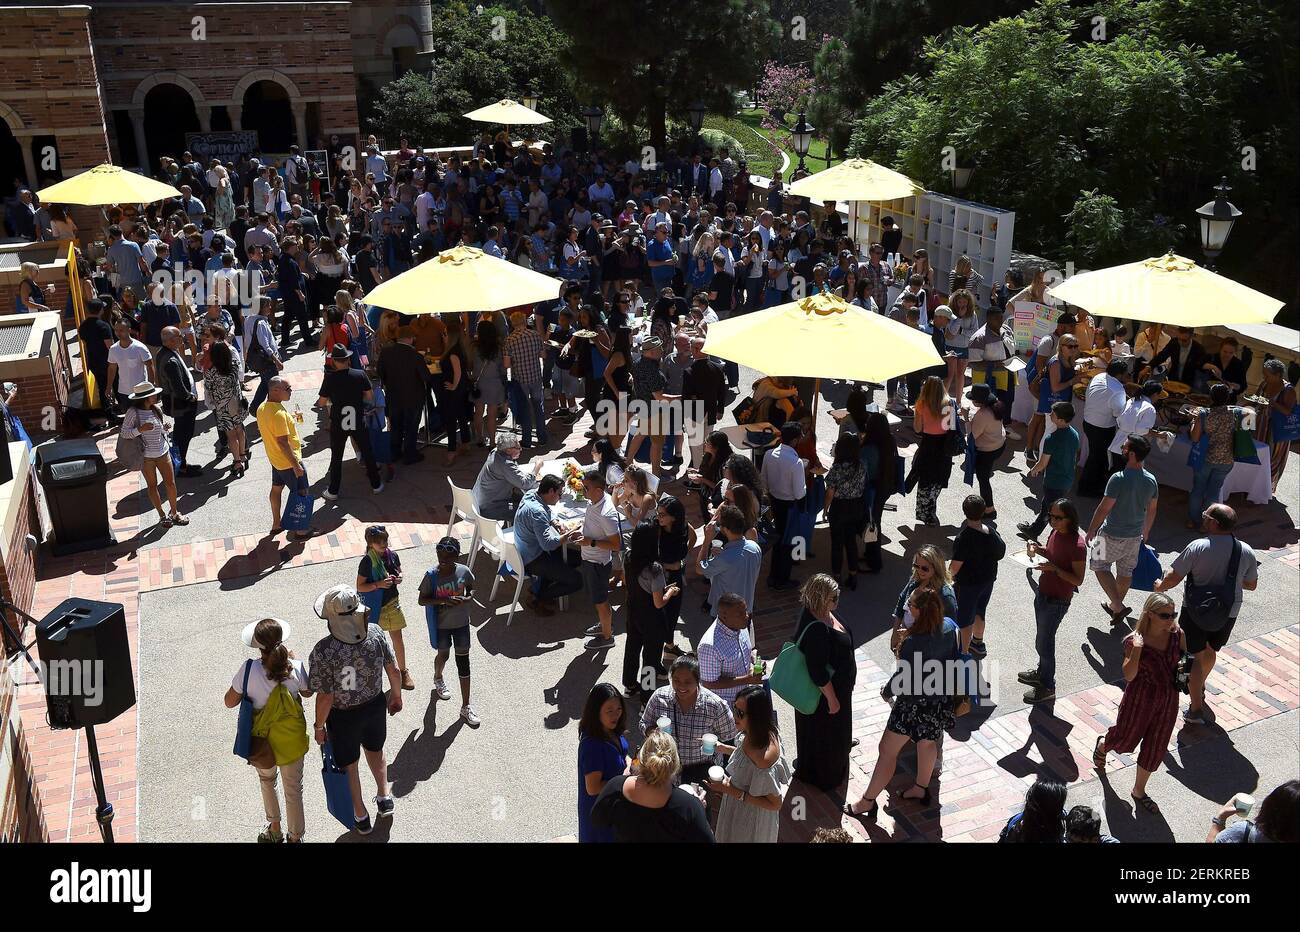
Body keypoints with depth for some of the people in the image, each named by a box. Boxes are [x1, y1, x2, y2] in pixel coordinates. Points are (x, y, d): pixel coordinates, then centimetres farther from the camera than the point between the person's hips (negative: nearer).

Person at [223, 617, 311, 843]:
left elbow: (230, 702, -11)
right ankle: (295, 837, 35)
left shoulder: (248, 670, -26)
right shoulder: (296, 667, -23)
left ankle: (275, 829, 47)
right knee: (293, 789, 19)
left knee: (267, 781, 31)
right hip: (291, 740, -1)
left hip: (262, 740, 1)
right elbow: (307, 693, -1)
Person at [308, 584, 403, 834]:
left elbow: (325, 697, -24)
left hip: (343, 716, -3)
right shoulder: (375, 633, -21)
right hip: (375, 705, 3)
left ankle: (361, 817, 38)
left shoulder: (323, 651, -32)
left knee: (349, 765, 21)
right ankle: (384, 796, 35)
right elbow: (394, 671, -8)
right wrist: (396, 696, 11)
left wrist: (319, 726, -6)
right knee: (375, 749, 33)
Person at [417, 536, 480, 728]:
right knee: (443, 654, 19)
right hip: (441, 625, -1)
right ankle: (438, 679, 57)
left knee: (463, 662, 4)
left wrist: (467, 599, -18)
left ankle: (466, 707, 13)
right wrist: (443, 600, -28)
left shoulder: (464, 571, -13)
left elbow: (471, 589, 5)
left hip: (461, 623, 1)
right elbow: (422, 600, -13)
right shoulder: (432, 575, -19)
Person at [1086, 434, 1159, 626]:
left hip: (1112, 535, -6)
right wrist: (1145, 532, 21)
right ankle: (1116, 605, 38)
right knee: (1126, 571, 21)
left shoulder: (1118, 479, -27)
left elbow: (1104, 509, -21)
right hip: (1135, 535, 6)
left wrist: (1091, 530, -8)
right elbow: (1152, 510, 7)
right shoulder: (1151, 480, -6)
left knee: (1100, 566, 14)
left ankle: (1117, 606, 4)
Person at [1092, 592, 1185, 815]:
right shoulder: (1135, 640, -20)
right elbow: (1128, 675, -26)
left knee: (1155, 747, 13)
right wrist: (1137, 649, -39)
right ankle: (1102, 745, 52)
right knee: (1125, 739, 14)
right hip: (1140, 698, -4)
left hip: (1168, 697, 4)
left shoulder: (1178, 635, -8)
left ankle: (1138, 791, 32)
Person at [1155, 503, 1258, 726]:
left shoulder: (1197, 547, -20)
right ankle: (1199, 686, 51)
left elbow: (1173, 578, -15)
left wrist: (1160, 586, 5)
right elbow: (1251, 585, 6)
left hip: (1195, 611, -4)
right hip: (1228, 613, 4)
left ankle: (1196, 709, 10)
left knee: (1196, 657, 8)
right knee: (1210, 652, 27)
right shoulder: (1247, 552, -9)